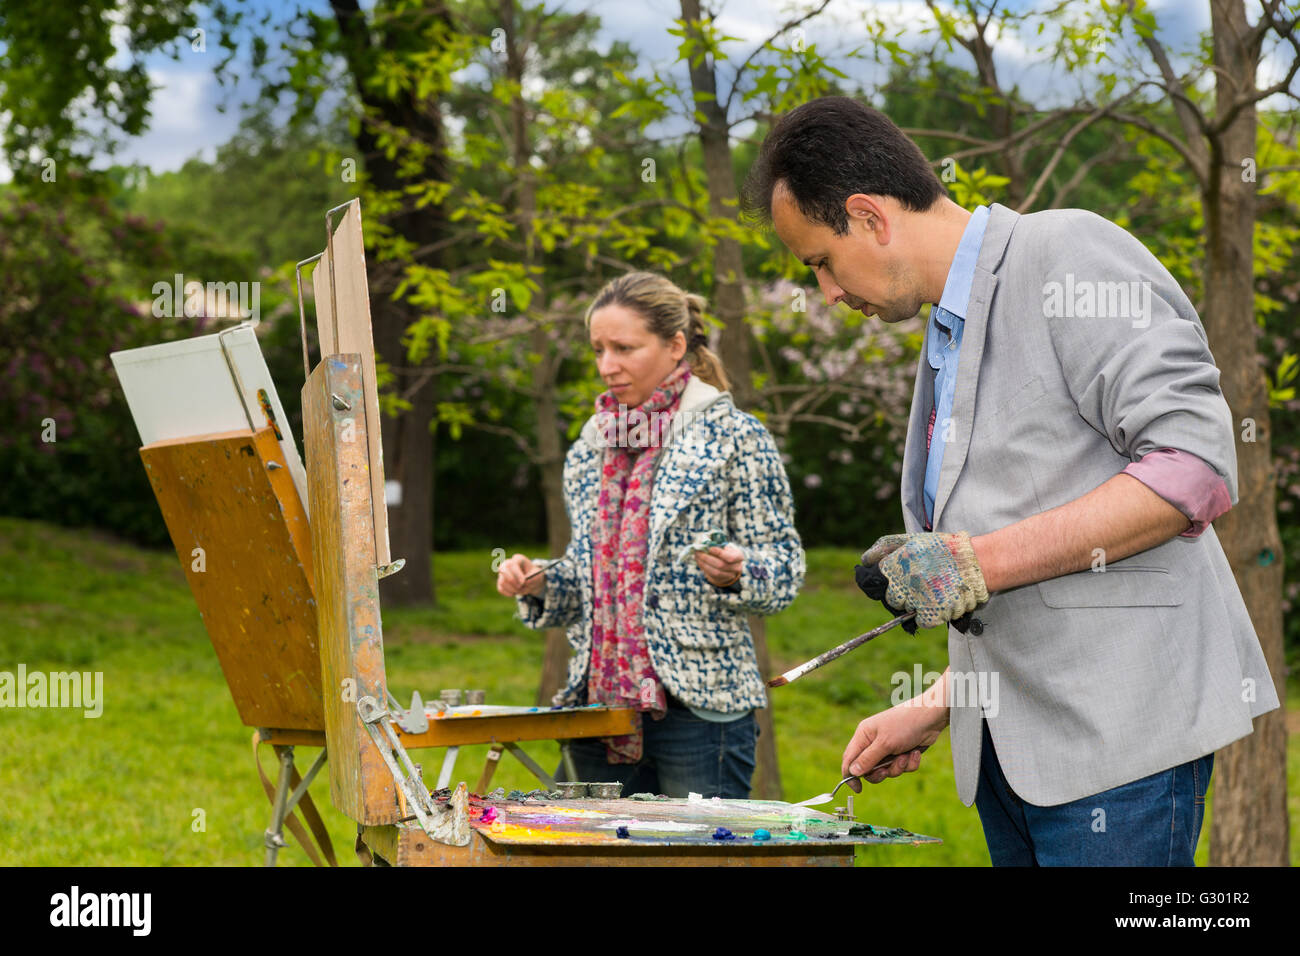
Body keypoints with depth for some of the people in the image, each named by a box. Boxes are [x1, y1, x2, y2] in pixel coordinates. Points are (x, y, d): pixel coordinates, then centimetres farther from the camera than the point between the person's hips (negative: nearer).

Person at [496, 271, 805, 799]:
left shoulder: (734, 437, -1)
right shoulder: (588, 451, 15)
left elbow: (785, 567, -2)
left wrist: (734, 572, -23)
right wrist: (539, 585, 2)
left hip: (699, 702, -5)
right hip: (599, 703, 5)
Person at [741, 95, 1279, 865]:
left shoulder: (1070, 256, -7)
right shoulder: (947, 339, 21)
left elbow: (1196, 468, -18)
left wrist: (981, 563, -19)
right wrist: (938, 707, 19)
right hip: (1007, 748, 9)